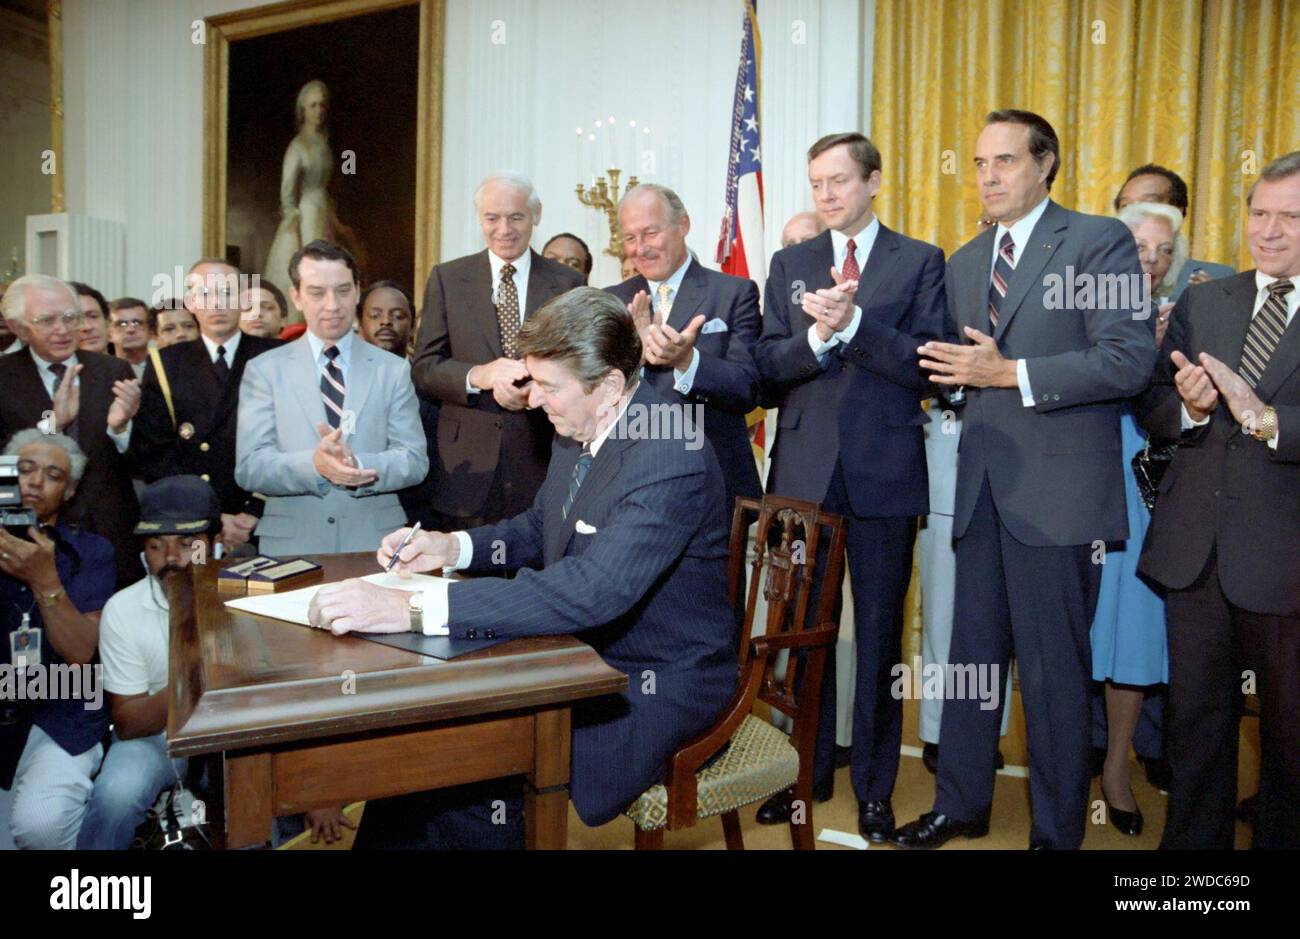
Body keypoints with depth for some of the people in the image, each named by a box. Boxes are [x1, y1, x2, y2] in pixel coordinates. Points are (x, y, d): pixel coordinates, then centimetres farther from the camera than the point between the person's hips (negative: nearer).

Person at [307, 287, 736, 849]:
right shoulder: (577, 430, 1)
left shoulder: (672, 461, -27)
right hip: (582, 653, 8)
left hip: (654, 685, -8)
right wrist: (454, 547, -2)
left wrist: (415, 608, -41)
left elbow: (592, 592, -37)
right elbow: (541, 528, 18)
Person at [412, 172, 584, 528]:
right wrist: (477, 375, -17)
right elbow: (423, 368, 3)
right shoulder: (446, 278, 6)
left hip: (542, 467, 0)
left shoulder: (567, 283, 4)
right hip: (467, 469, 1)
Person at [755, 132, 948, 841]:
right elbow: (770, 367, 1)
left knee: (879, 634, 7)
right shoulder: (790, 264, 11)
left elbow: (927, 363, -9)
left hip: (883, 473, -2)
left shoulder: (920, 261, 3)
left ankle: (875, 787, 21)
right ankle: (807, 771, 27)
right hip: (803, 472, 3)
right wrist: (818, 335, -18)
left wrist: (853, 322, -21)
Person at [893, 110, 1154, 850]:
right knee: (972, 654, 13)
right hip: (983, 485, 6)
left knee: (1055, 669, 3)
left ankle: (1058, 830, 20)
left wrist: (1010, 372, -17)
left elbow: (1131, 361, -14)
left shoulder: (1100, 241, -4)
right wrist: (959, 375, -2)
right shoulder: (965, 263, 17)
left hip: (1058, 489, -6)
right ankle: (962, 804, 28)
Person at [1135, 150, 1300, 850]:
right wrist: (1188, 407, -15)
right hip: (1196, 548, 4)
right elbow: (1151, 412, 5)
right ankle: (1191, 842, 31)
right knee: (1197, 719, 16)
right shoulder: (1201, 303, 9)